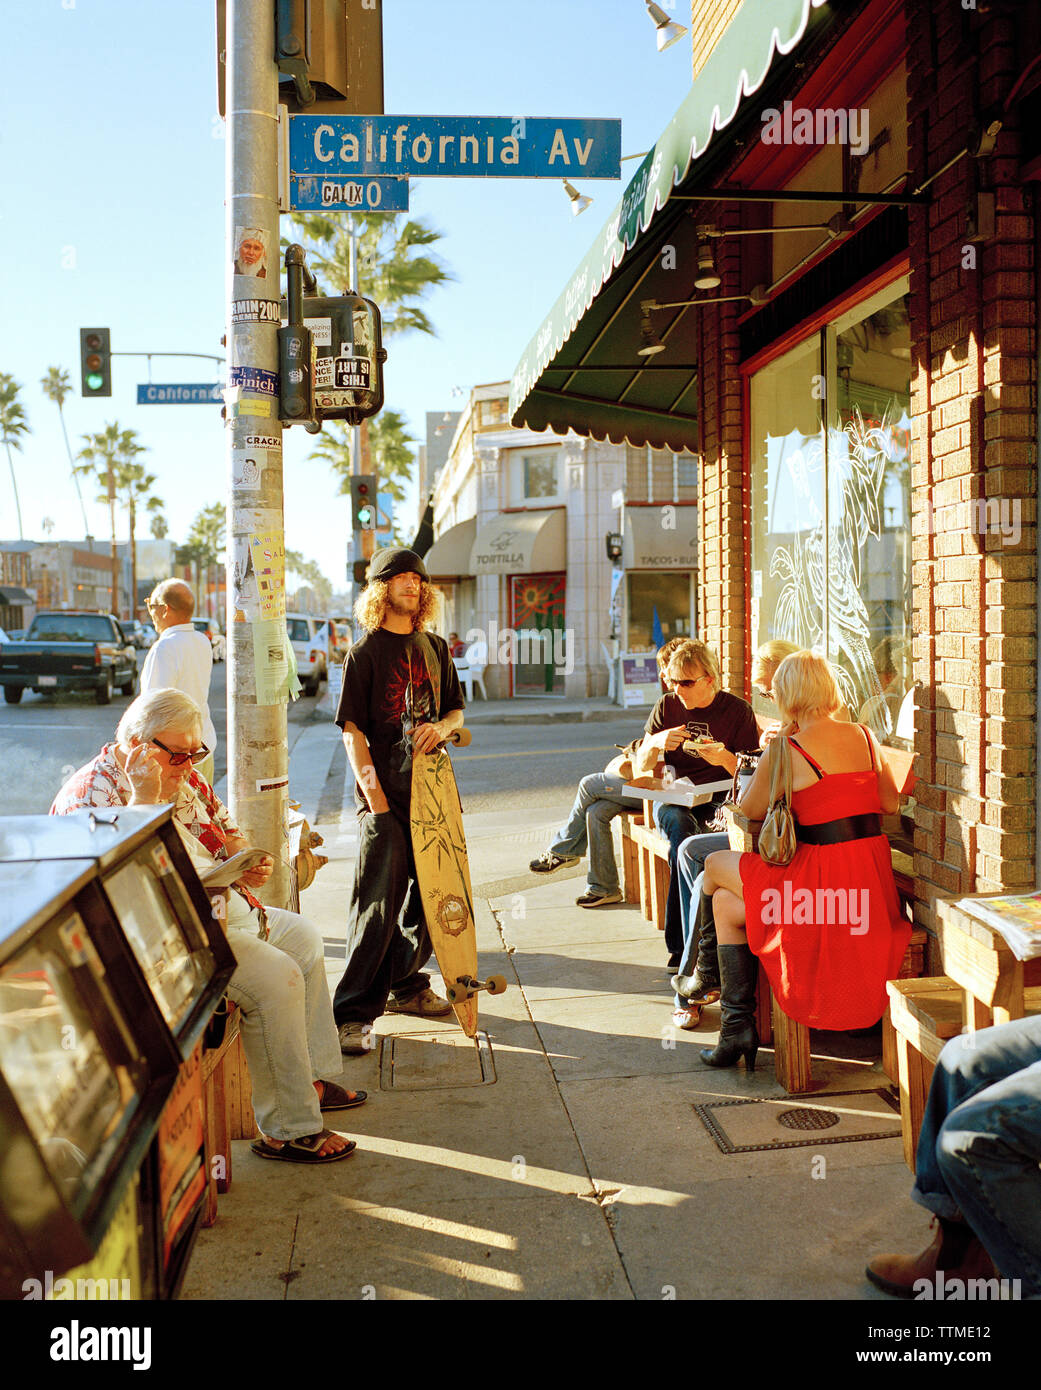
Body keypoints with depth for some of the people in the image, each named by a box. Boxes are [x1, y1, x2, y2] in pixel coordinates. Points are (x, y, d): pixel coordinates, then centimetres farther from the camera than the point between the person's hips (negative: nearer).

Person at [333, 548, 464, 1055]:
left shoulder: (435, 647, 14)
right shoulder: (364, 653, -3)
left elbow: (456, 709, 20)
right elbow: (352, 730, -8)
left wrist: (443, 726, -4)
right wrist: (374, 796, -16)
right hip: (385, 793, -6)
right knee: (378, 903, -8)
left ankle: (406, 986, 31)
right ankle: (353, 1013, -3)